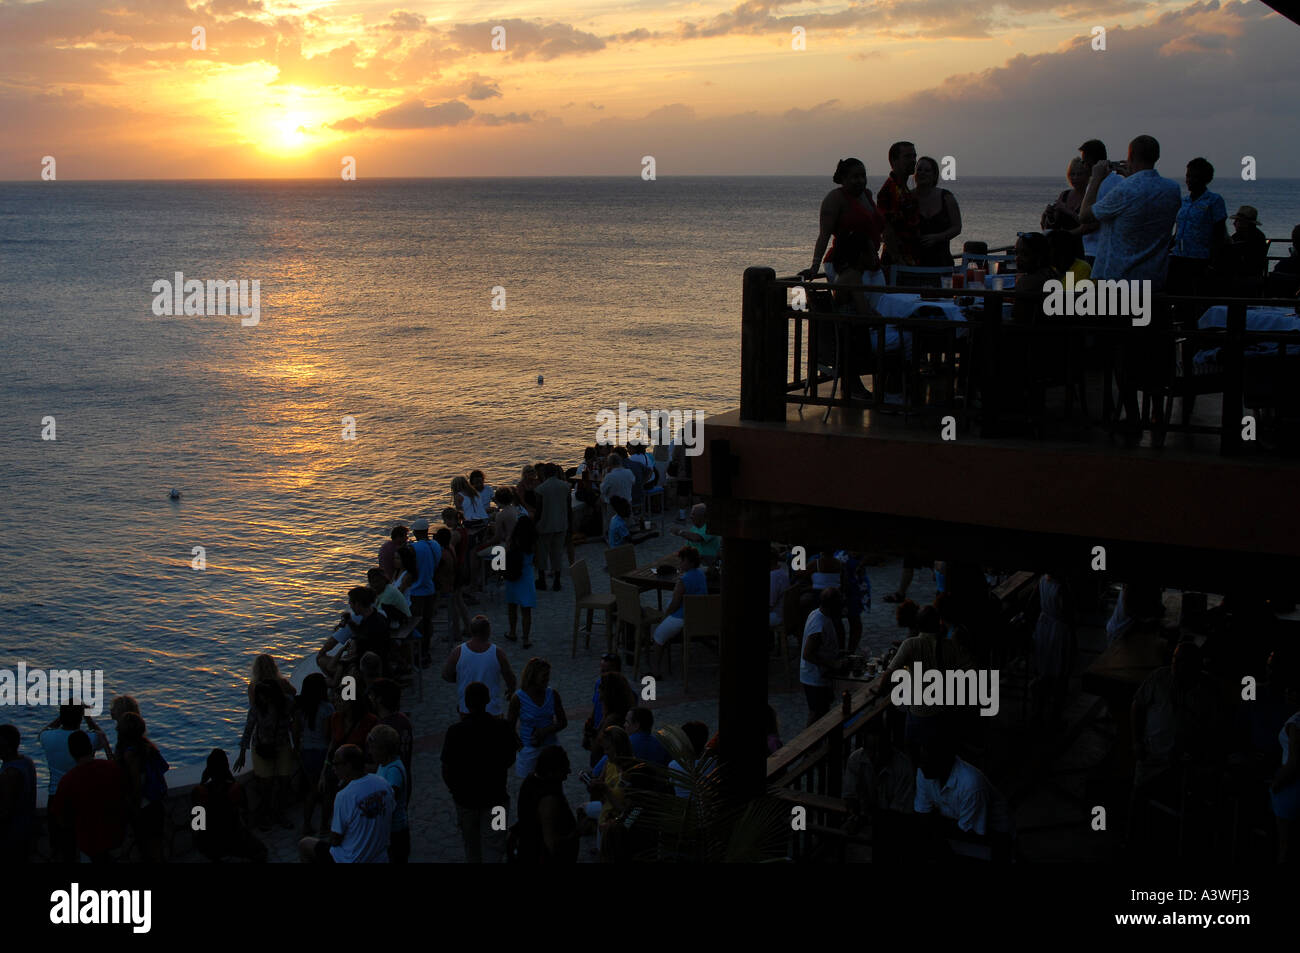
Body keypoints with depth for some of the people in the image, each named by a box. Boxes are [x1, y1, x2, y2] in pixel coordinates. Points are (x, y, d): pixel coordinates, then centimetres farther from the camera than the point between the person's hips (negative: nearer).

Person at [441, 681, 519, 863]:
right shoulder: (501, 728, -12)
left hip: (465, 798, 0)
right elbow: (510, 760, 2)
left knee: (471, 849, 20)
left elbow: (447, 770, -11)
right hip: (495, 796, 0)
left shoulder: (455, 731, -16)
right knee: (493, 847, 4)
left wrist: (455, 790, 8)